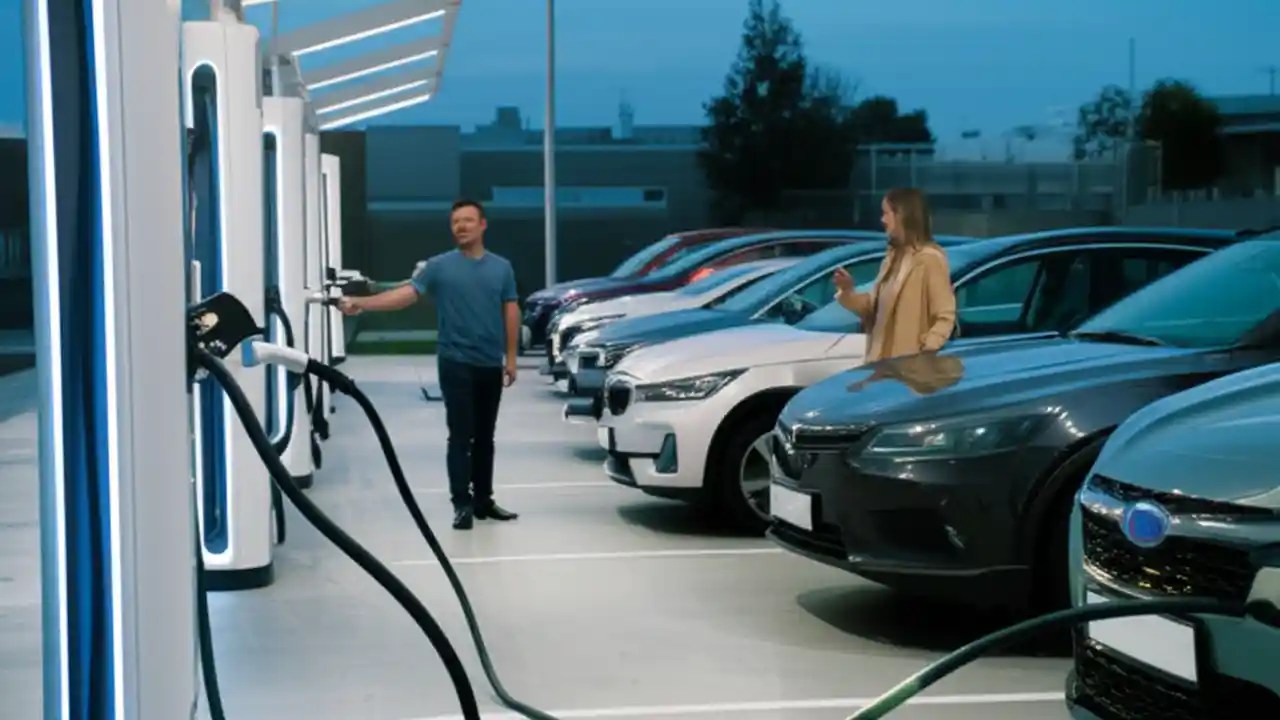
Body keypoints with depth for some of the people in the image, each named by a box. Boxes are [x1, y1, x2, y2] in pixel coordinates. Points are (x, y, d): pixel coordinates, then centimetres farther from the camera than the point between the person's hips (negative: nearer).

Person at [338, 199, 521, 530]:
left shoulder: (501, 267, 8)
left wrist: (511, 357, 5)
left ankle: (484, 500, 18)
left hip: (491, 364, 3)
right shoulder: (439, 266, -2)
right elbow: (406, 294, -12)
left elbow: (510, 312, 10)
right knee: (461, 435, -5)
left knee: (485, 437, 10)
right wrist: (361, 303, -26)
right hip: (456, 362, -3)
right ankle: (462, 503, -1)